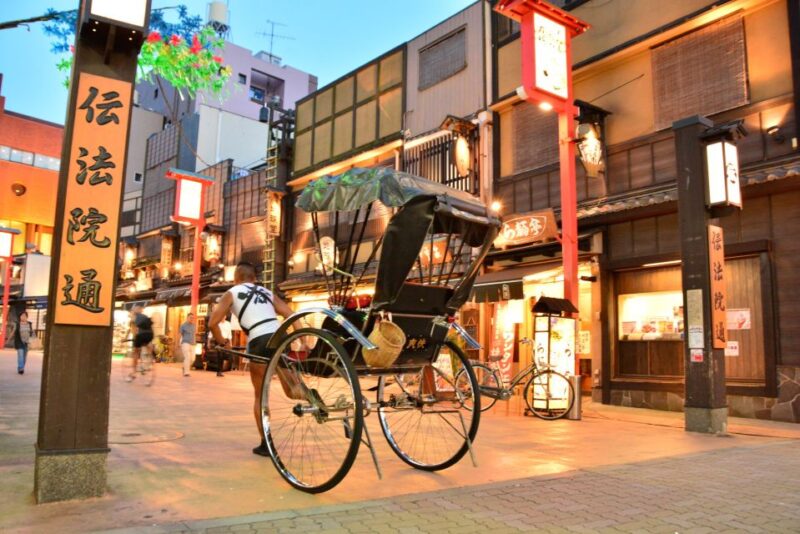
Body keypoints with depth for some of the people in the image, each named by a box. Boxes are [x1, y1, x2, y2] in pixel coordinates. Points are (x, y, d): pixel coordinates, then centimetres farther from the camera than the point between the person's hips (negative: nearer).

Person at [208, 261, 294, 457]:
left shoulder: (232, 293, 16)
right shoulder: (267, 292, 25)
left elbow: (213, 323, 8)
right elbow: (291, 315, 14)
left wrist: (222, 341, 24)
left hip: (260, 342, -3)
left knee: (260, 396, 11)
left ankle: (265, 444, 9)